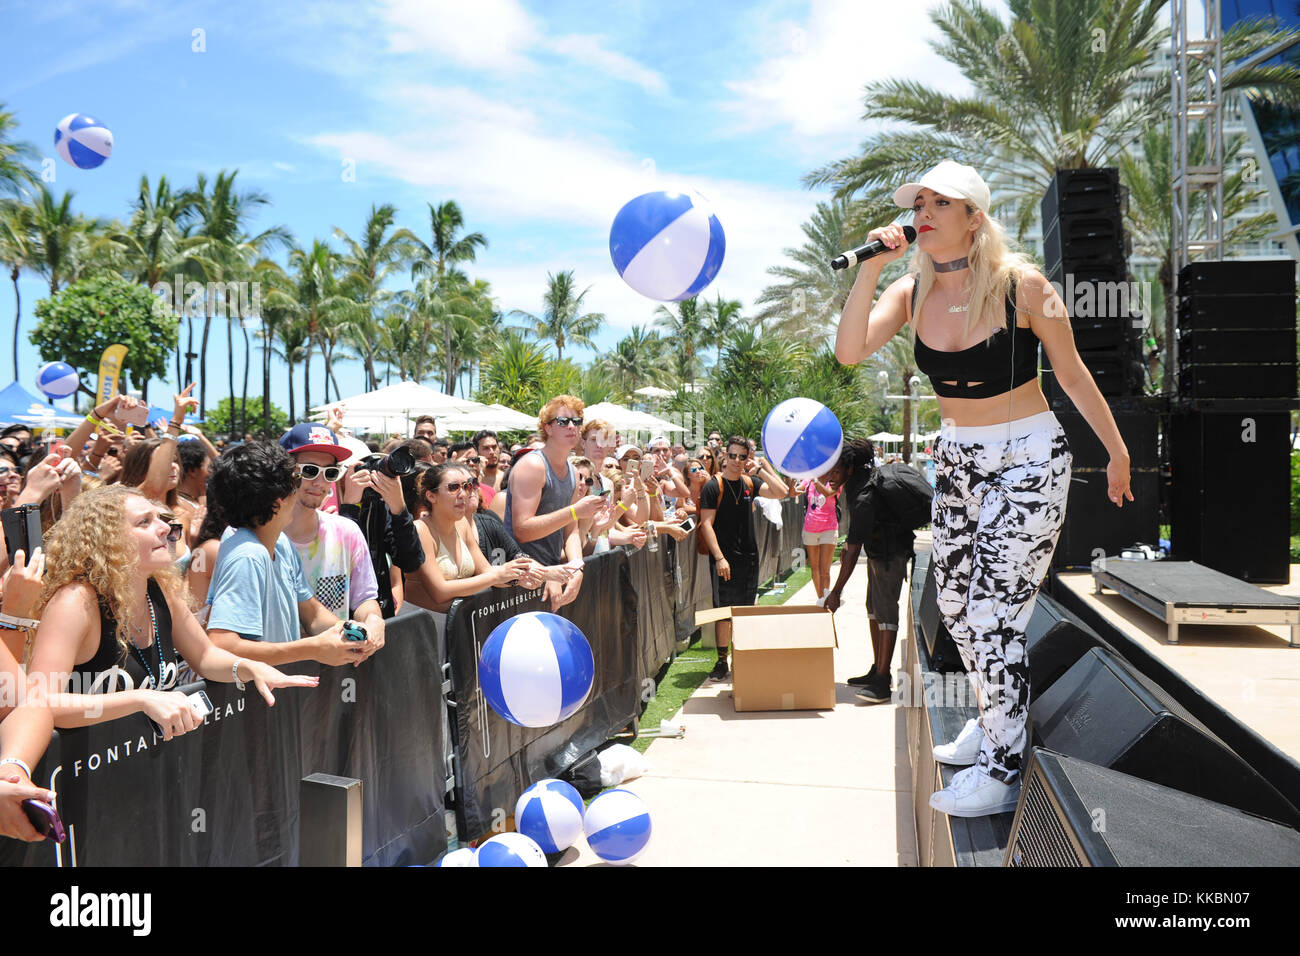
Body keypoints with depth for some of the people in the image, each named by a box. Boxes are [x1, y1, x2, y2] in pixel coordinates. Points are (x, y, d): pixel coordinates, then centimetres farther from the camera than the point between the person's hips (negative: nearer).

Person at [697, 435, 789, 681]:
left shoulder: (749, 483, 9)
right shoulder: (713, 486, -6)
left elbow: (781, 492, 2)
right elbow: (706, 524, -10)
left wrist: (762, 469, -1)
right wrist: (719, 558, -17)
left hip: (749, 558, 5)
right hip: (725, 560, -5)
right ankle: (722, 662, 6)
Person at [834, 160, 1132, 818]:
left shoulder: (1019, 283, -15)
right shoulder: (911, 292, -2)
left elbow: (1072, 375, -5)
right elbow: (850, 350, -18)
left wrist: (1117, 451, 4)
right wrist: (871, 267, -22)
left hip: (1028, 460, -6)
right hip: (957, 460, 6)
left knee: (993, 618, -8)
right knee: (955, 607, 14)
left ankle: (1004, 769, 10)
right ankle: (997, 721, 38)